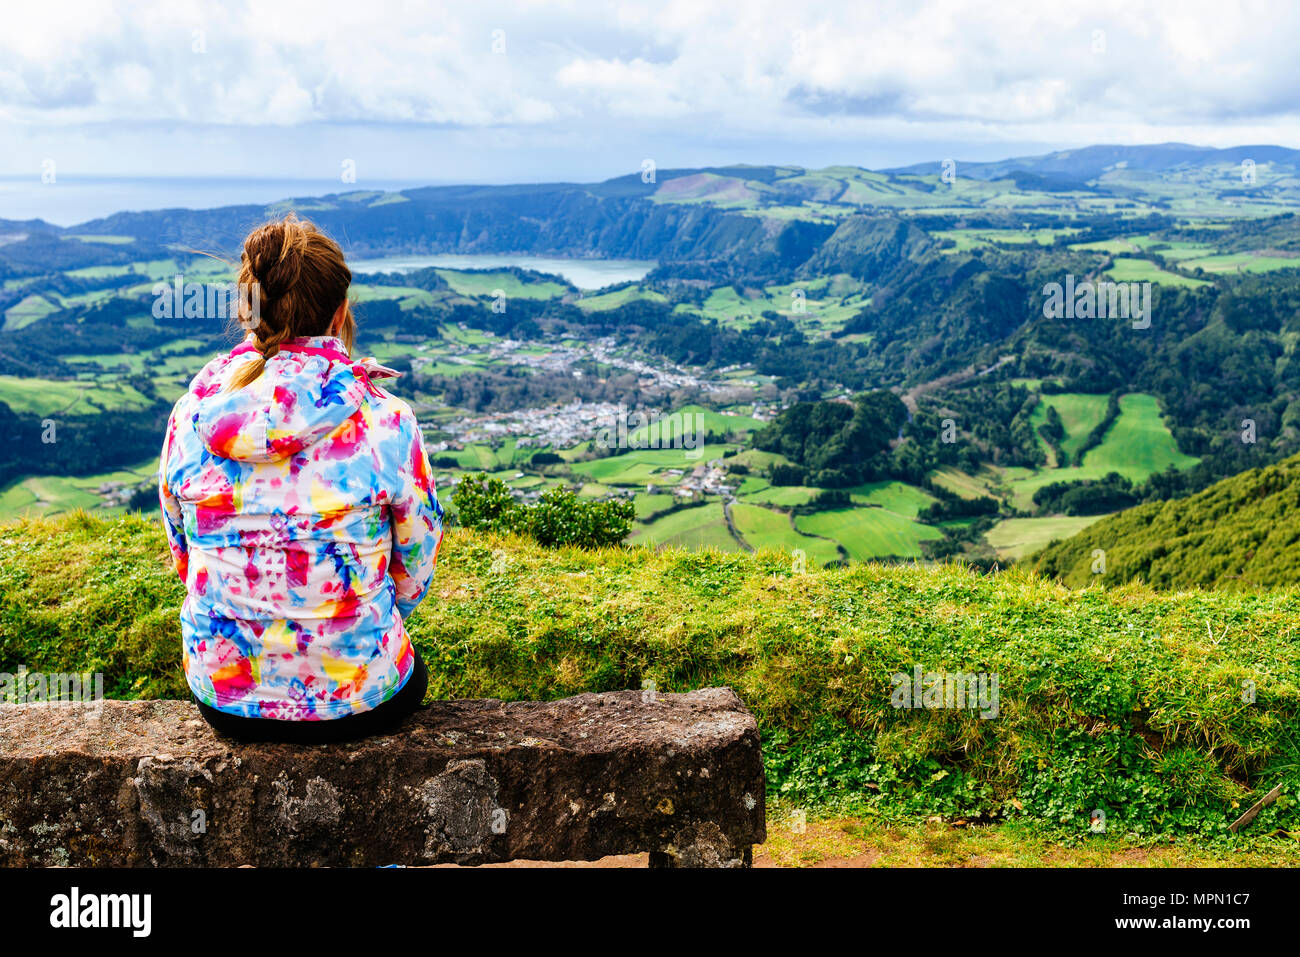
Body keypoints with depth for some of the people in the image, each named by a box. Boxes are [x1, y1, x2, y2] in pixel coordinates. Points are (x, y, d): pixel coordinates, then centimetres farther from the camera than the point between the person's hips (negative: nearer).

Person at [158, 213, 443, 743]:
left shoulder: (191, 415, -8)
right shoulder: (385, 422, -17)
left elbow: (185, 556, 5)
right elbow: (416, 566, -4)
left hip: (222, 700, 3)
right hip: (356, 704, -3)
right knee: (411, 670, 34)